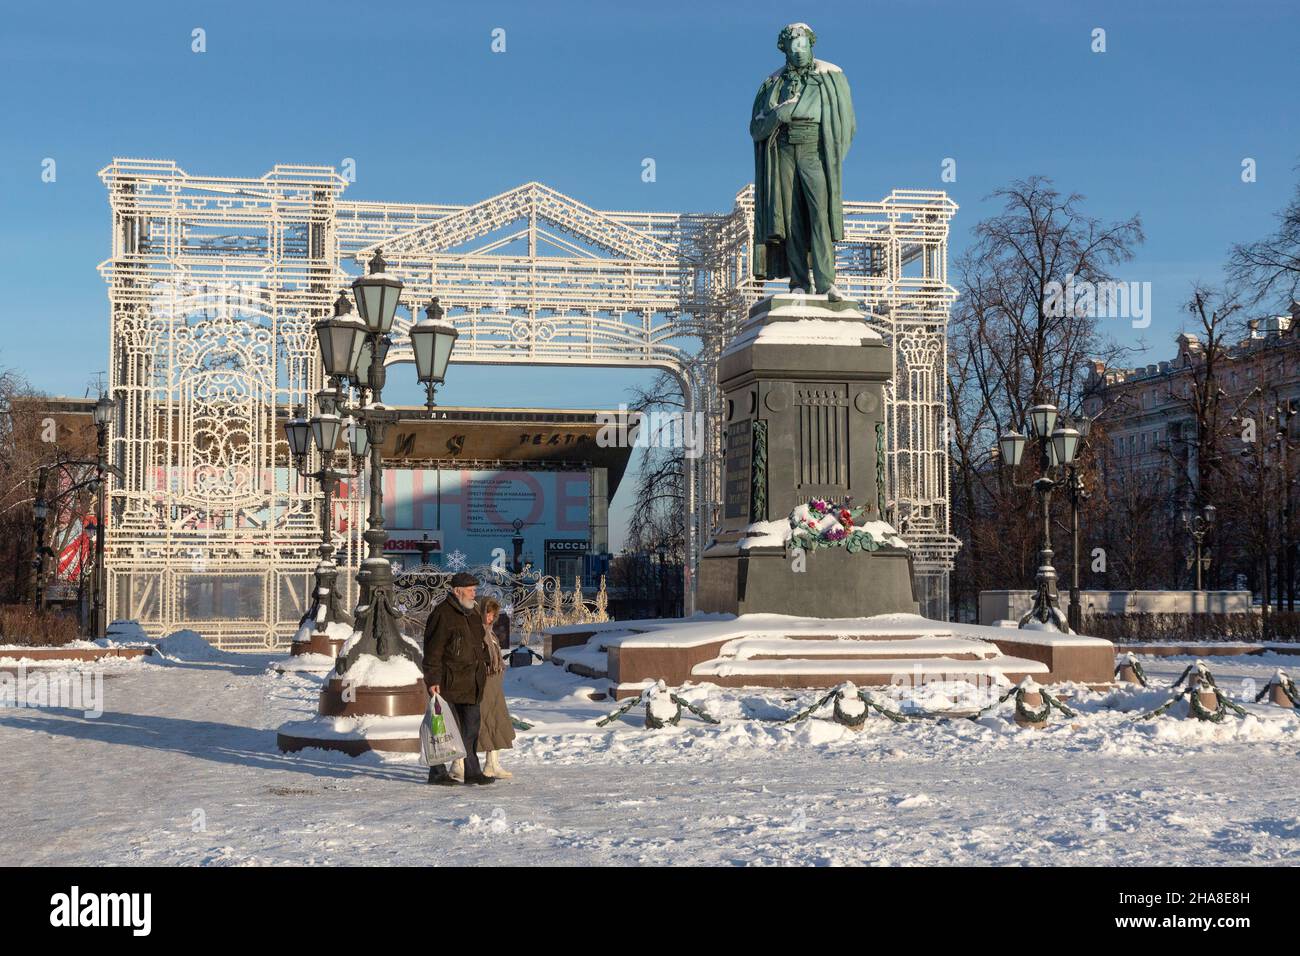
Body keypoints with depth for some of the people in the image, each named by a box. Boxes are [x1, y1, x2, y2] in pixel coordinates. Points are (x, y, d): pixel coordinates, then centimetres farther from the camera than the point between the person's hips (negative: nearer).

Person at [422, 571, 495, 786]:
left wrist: (482, 669, 22)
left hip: (471, 683, 8)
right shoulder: (442, 615, -11)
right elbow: (433, 651, -15)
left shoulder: (473, 614, 16)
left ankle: (472, 772, 15)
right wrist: (433, 680, -19)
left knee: (471, 728, 10)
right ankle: (438, 772, 6)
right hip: (448, 683, -8)